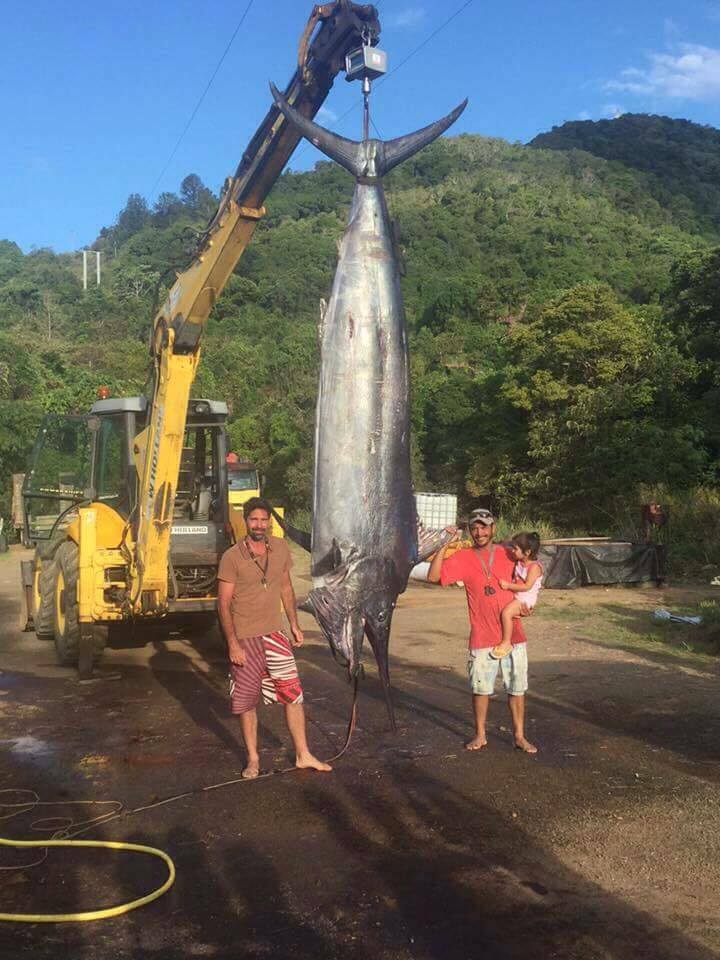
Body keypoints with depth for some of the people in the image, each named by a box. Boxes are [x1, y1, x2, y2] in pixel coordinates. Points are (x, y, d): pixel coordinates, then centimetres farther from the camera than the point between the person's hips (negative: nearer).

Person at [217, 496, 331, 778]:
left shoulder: (280, 548, 2)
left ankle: (303, 755, 16)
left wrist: (294, 625, 12)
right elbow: (223, 604, -11)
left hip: (275, 633, 4)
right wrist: (232, 644, -16)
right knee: (246, 701, 7)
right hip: (244, 638, -4)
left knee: (293, 693, 3)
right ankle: (253, 758, 23)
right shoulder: (231, 557, -12)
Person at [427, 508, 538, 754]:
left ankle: (519, 736, 21)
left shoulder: (508, 554, 2)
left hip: (513, 634, 1)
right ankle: (480, 736, 23)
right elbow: (433, 577, -15)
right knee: (481, 688, 8)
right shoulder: (463, 558, -4)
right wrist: (444, 545, -20)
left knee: (517, 687, 8)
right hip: (482, 637, -1)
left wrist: (525, 604, 1)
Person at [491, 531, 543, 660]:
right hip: (516, 595, 10)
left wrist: (508, 585, -22)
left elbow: (527, 586, -24)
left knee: (506, 612, -28)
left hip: (526, 598, -9)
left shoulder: (534, 566, -18)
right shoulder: (519, 562, 8)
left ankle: (506, 642, -19)